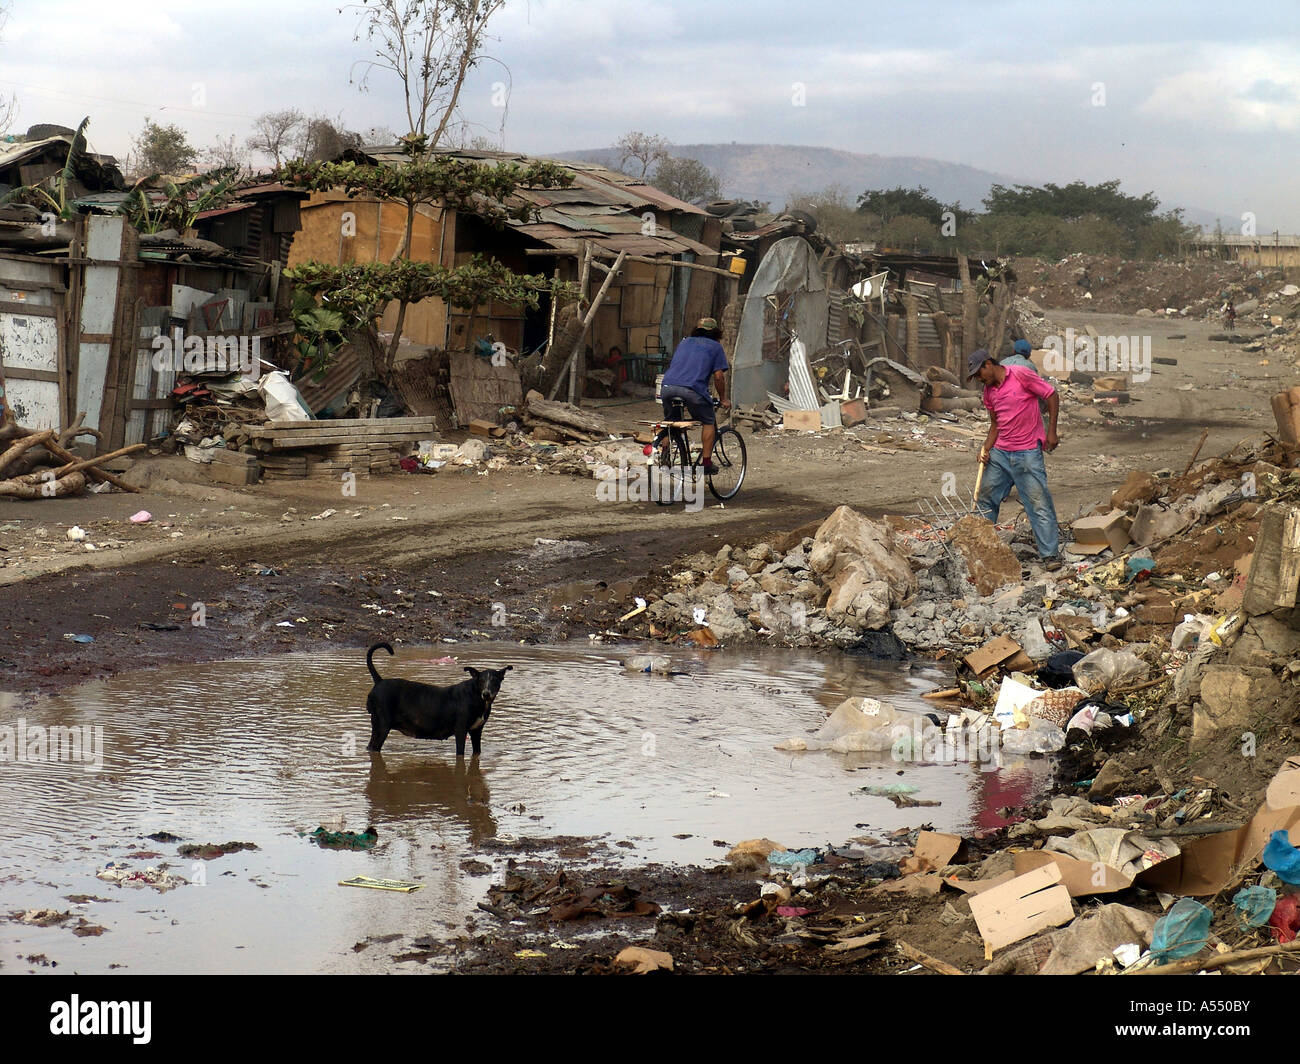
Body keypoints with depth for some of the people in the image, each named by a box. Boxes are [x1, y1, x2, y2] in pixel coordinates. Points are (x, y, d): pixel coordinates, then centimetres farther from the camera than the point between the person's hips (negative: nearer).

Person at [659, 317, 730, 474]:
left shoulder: (685, 342, 29)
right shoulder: (715, 346, 16)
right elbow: (718, 376, 8)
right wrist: (723, 399, 19)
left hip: (668, 386, 4)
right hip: (693, 390, -4)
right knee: (709, 422, 14)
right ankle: (707, 461, 7)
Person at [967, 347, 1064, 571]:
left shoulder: (1020, 375, -11)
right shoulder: (989, 391, 10)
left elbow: (1052, 396, -7)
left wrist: (1051, 431, -10)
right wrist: (986, 449, 2)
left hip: (1027, 454, -7)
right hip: (1000, 452, 7)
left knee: (1039, 503, -7)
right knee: (986, 498, 10)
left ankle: (1050, 554, -2)